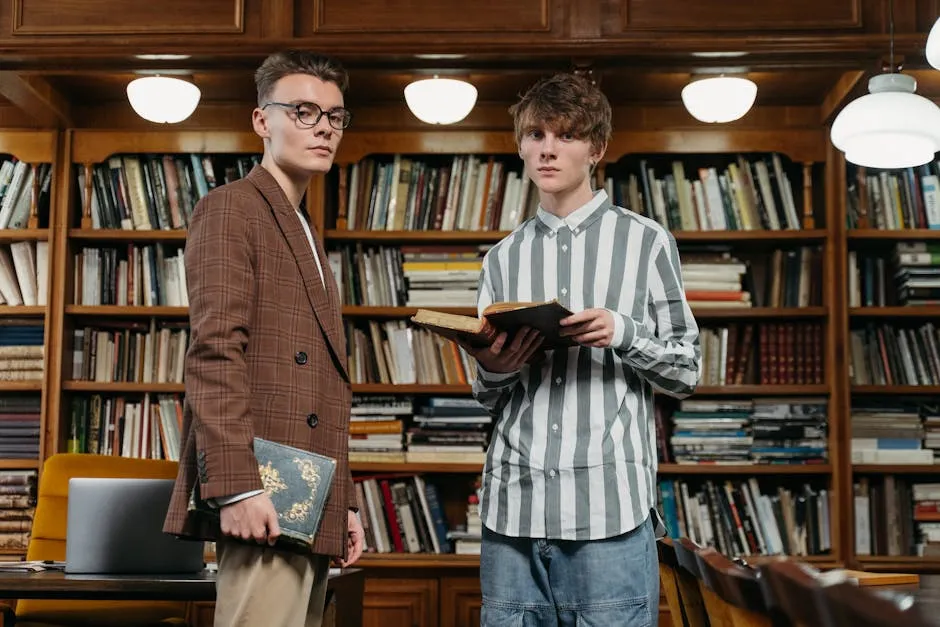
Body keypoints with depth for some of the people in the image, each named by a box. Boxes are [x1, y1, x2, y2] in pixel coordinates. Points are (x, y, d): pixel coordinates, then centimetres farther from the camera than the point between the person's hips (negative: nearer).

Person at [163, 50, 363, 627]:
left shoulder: (305, 233, 25)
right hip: (265, 497, -9)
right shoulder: (232, 209, -1)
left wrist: (343, 503, 18)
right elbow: (215, 352, -14)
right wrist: (235, 486, -22)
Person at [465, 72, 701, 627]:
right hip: (513, 504, 3)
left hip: (610, 505, -3)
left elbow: (687, 370, 4)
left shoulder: (647, 242, 4)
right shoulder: (503, 257, 14)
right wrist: (494, 370, -6)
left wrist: (622, 333, -13)